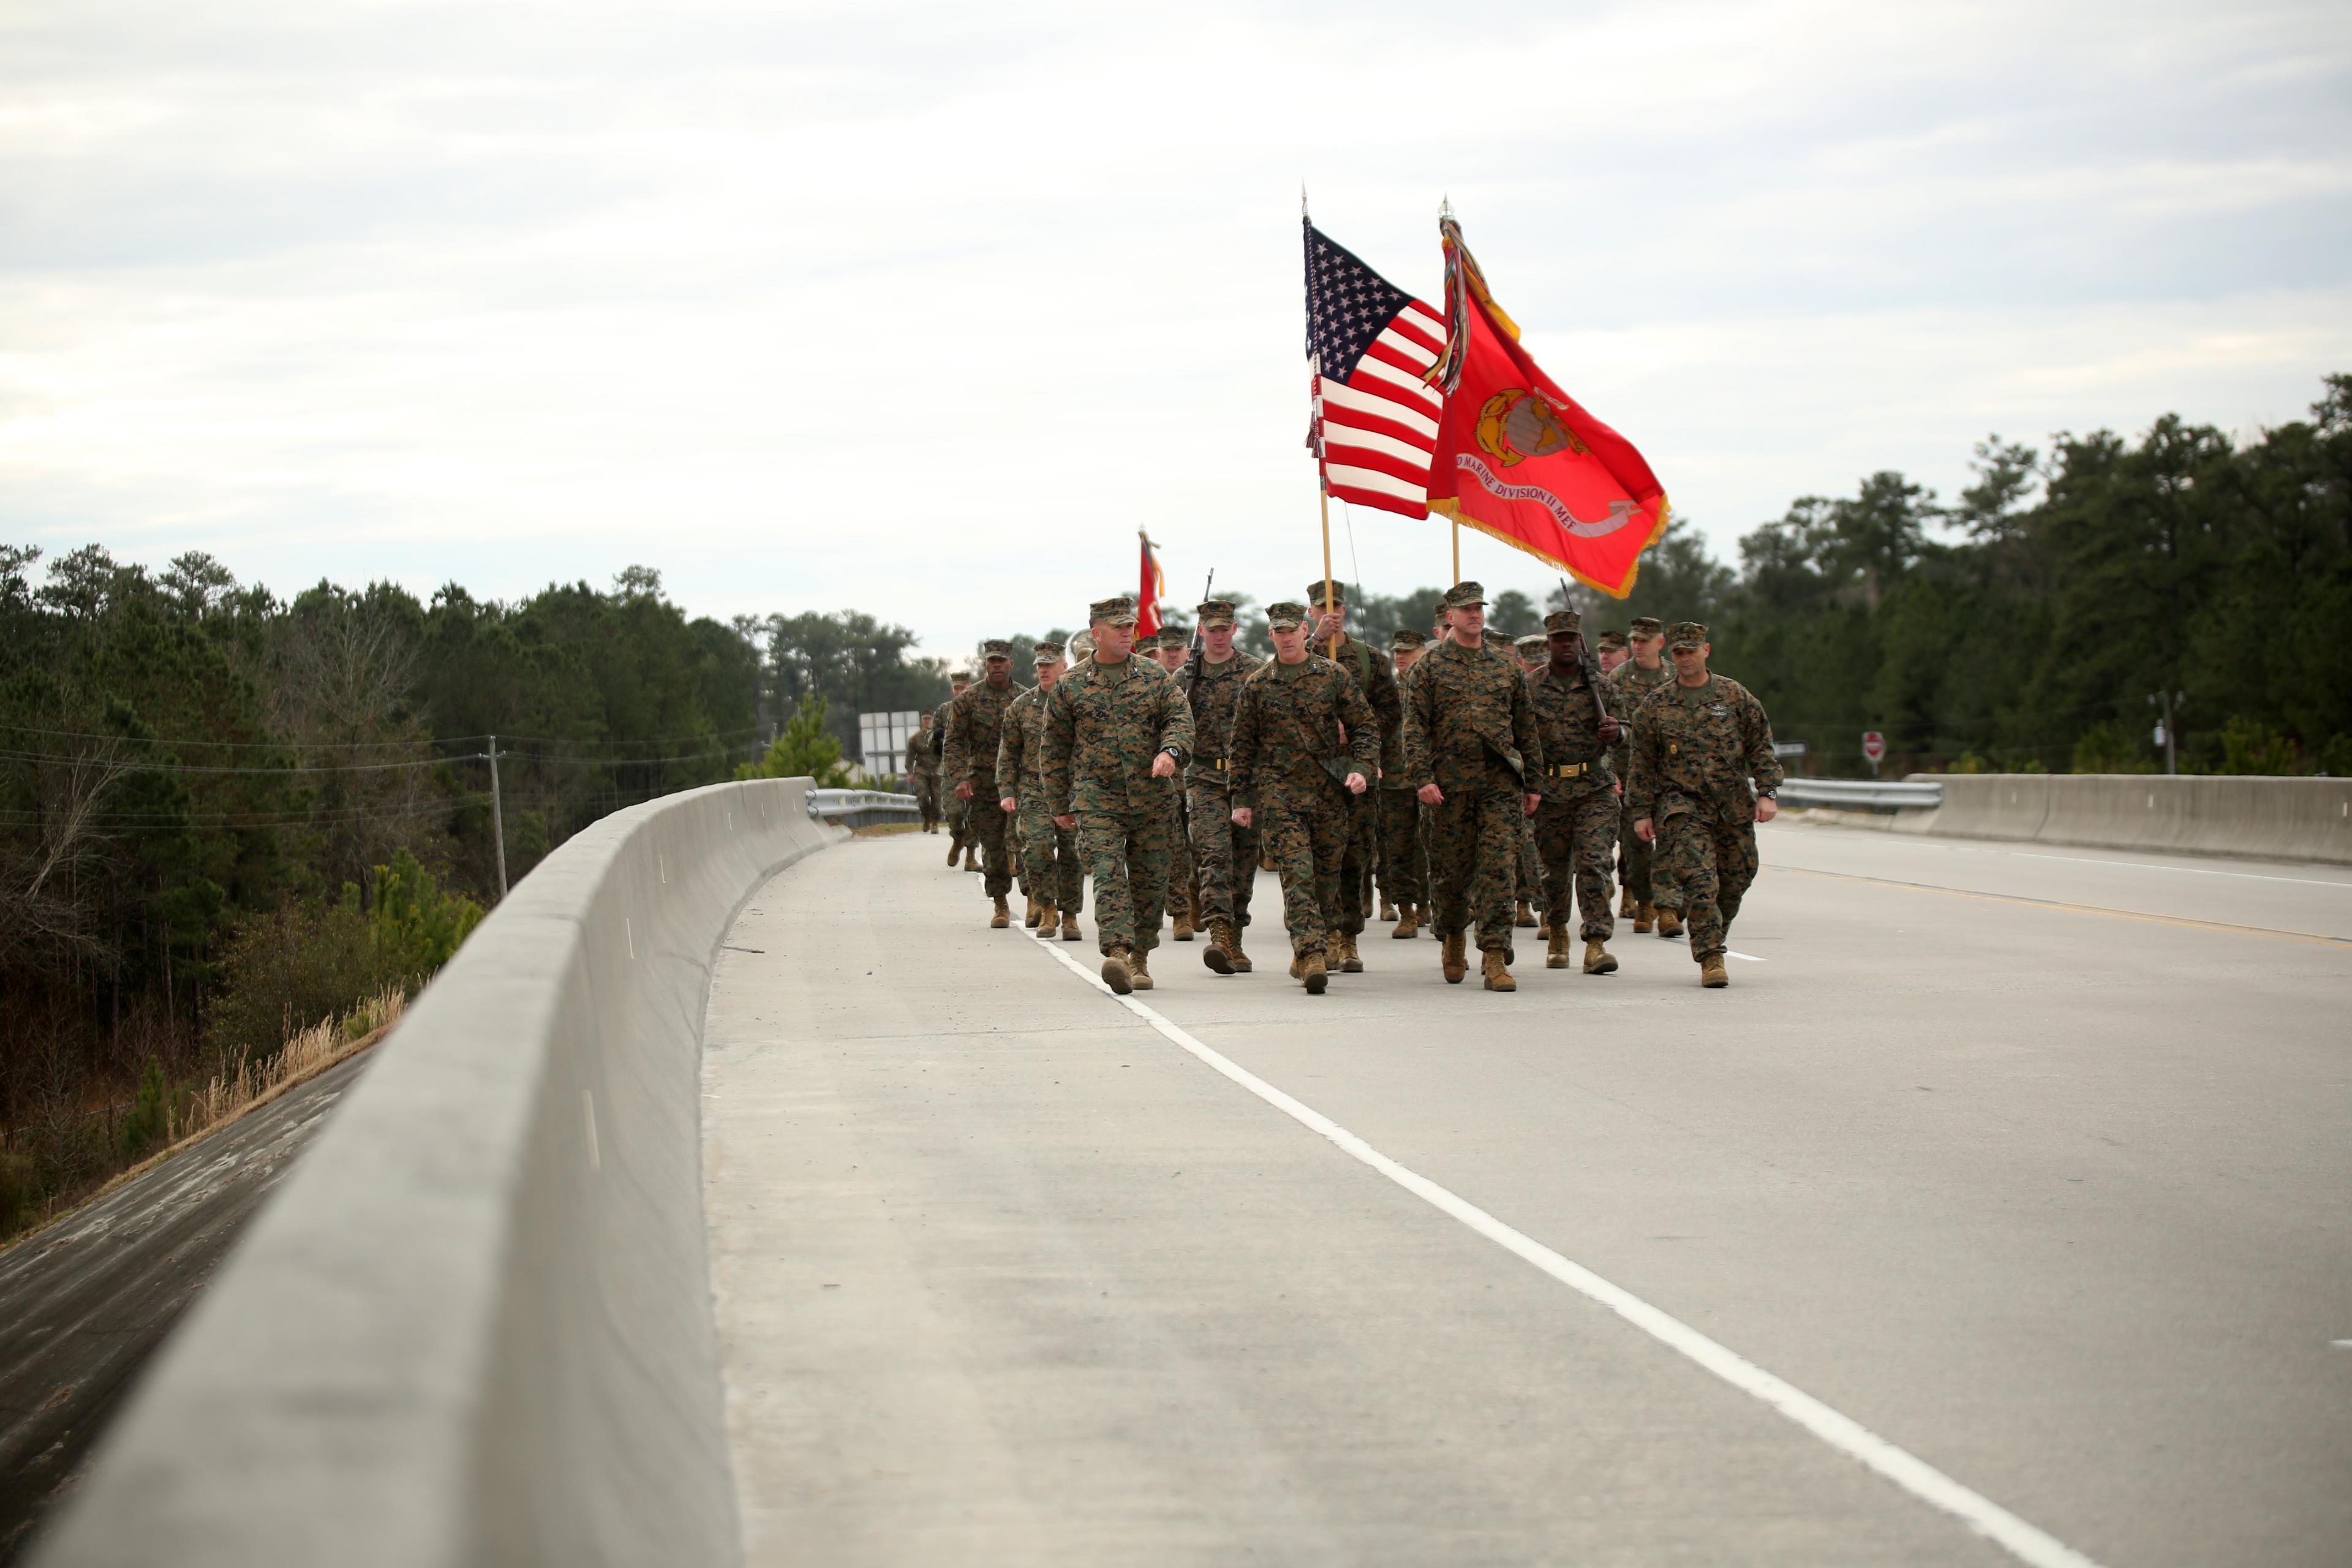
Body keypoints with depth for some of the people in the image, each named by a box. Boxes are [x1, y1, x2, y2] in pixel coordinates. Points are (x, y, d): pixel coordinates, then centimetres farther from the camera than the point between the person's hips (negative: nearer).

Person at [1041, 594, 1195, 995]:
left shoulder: (1155, 677, 9)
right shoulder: (1069, 686, 6)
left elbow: (1180, 718, 1)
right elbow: (1055, 749, 11)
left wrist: (1170, 751, -22)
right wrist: (1059, 805, 11)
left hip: (1153, 799, 2)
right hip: (1096, 800, -2)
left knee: (1150, 879, 5)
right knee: (1108, 874, -18)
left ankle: (1140, 958, 19)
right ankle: (1117, 953, -31)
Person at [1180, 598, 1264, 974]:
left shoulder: (1256, 671, 4)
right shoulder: (1185, 677, 8)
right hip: (1205, 780, -1)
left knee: (1244, 859, 5)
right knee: (1214, 854, -16)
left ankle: (1234, 942, 15)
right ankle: (1220, 935, -26)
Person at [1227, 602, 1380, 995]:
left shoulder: (1334, 676, 6)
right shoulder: (1256, 685, 6)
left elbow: (1366, 726, 8)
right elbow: (1242, 745, 10)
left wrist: (1362, 768, -8)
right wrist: (1242, 799, 6)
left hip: (1331, 794, 1)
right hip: (1279, 795, -1)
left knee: (1327, 875, 7)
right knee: (1297, 874, -14)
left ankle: (1309, 951, 24)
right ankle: (1313, 955, -22)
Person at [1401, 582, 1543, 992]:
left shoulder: (1507, 668, 13)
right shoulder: (1429, 667, 5)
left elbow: (1526, 727, 17)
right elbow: (1415, 728, -1)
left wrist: (1532, 782, 13)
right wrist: (1422, 777, -12)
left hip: (1501, 781, 1)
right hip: (1450, 784, -1)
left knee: (1497, 866, -8)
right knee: (1451, 869, 5)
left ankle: (1495, 957, -9)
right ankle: (1453, 935, 31)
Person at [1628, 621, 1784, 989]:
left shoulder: (1735, 696, 6)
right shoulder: (1655, 706, 4)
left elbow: (1760, 747, 8)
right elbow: (1643, 764, 9)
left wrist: (1767, 793, -2)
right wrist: (1642, 813, 5)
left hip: (1735, 807, 2)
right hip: (1682, 806, -2)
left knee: (1735, 880, 7)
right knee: (1699, 879, -16)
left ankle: (1713, 942, 28)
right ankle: (1711, 958, -13)